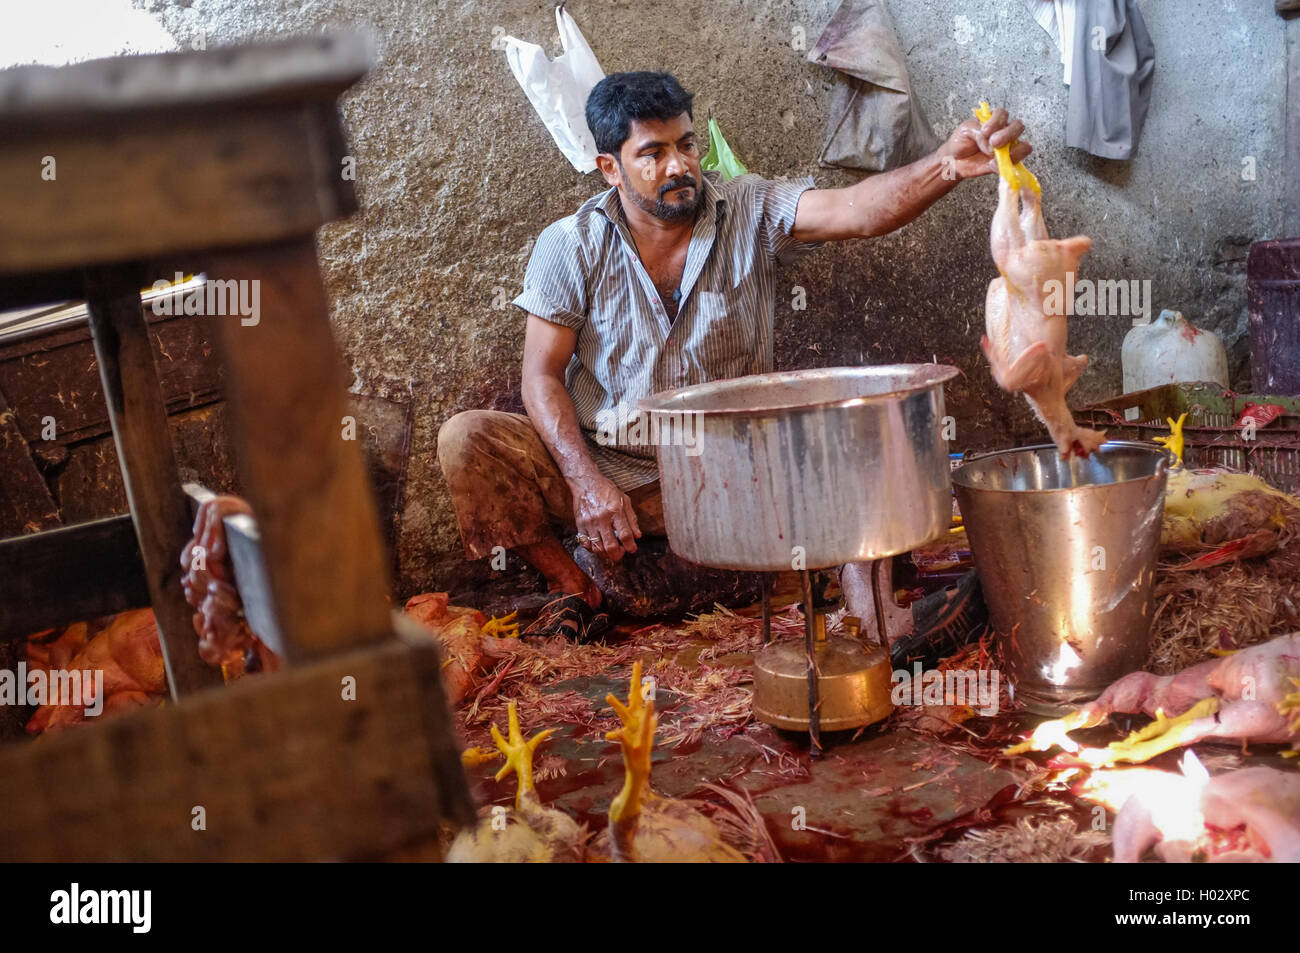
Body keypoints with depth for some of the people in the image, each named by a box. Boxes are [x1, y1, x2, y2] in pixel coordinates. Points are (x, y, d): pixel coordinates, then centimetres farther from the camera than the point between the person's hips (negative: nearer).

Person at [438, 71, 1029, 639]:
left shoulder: (752, 213, -3)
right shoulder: (571, 246, -2)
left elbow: (856, 210, -20)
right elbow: (543, 376, -5)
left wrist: (947, 166, -41)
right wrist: (587, 484, -19)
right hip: (603, 467, 1)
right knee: (465, 440, -21)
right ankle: (576, 590, -6)